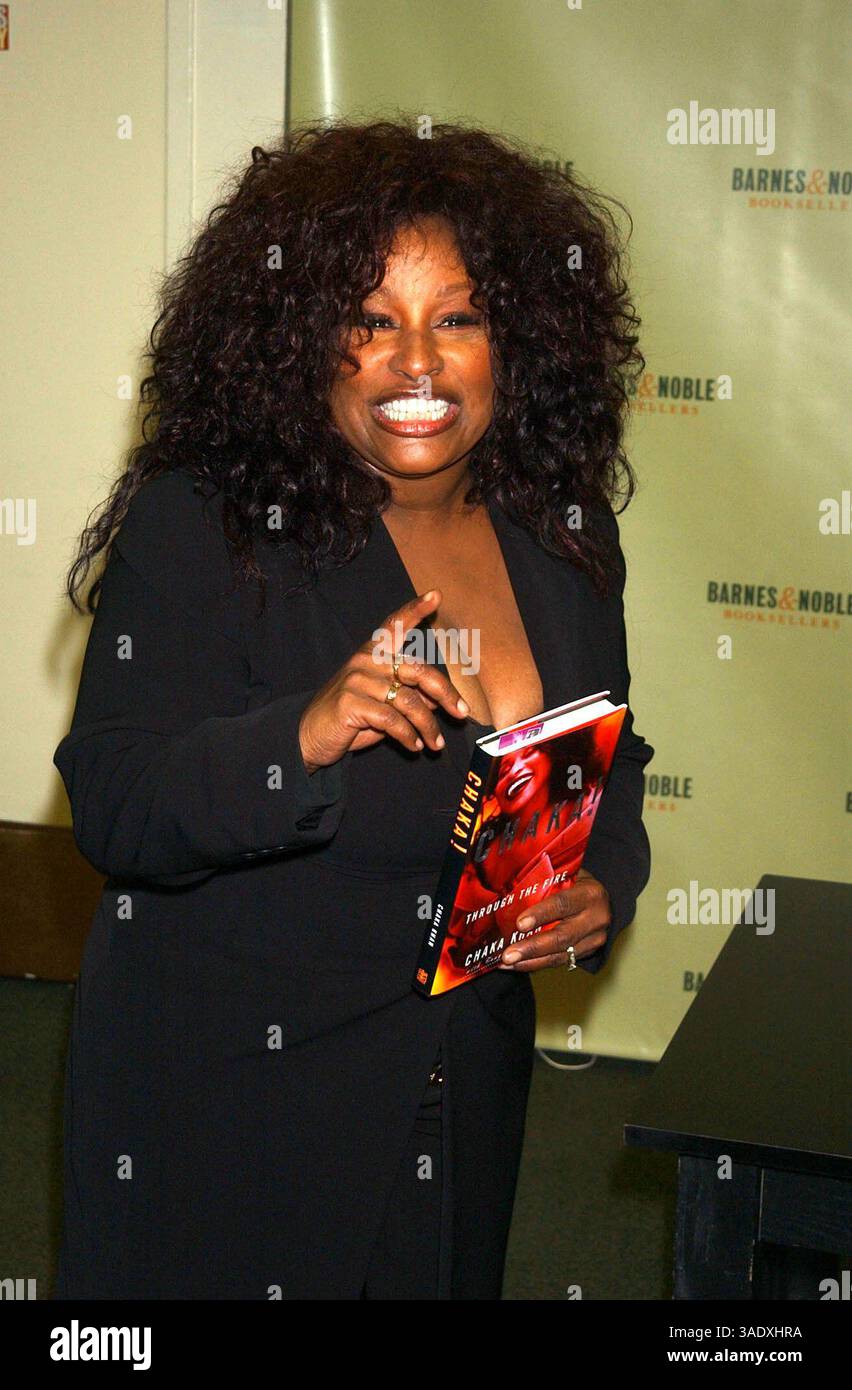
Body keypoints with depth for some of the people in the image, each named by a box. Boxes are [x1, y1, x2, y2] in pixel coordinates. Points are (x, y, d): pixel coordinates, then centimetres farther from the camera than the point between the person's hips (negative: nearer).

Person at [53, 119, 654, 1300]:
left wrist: (604, 889, -8)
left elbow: (610, 766, 13)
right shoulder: (200, 527, -15)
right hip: (224, 1101, -4)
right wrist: (304, 738, -37)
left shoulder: (566, 536, 1)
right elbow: (112, 809, -21)